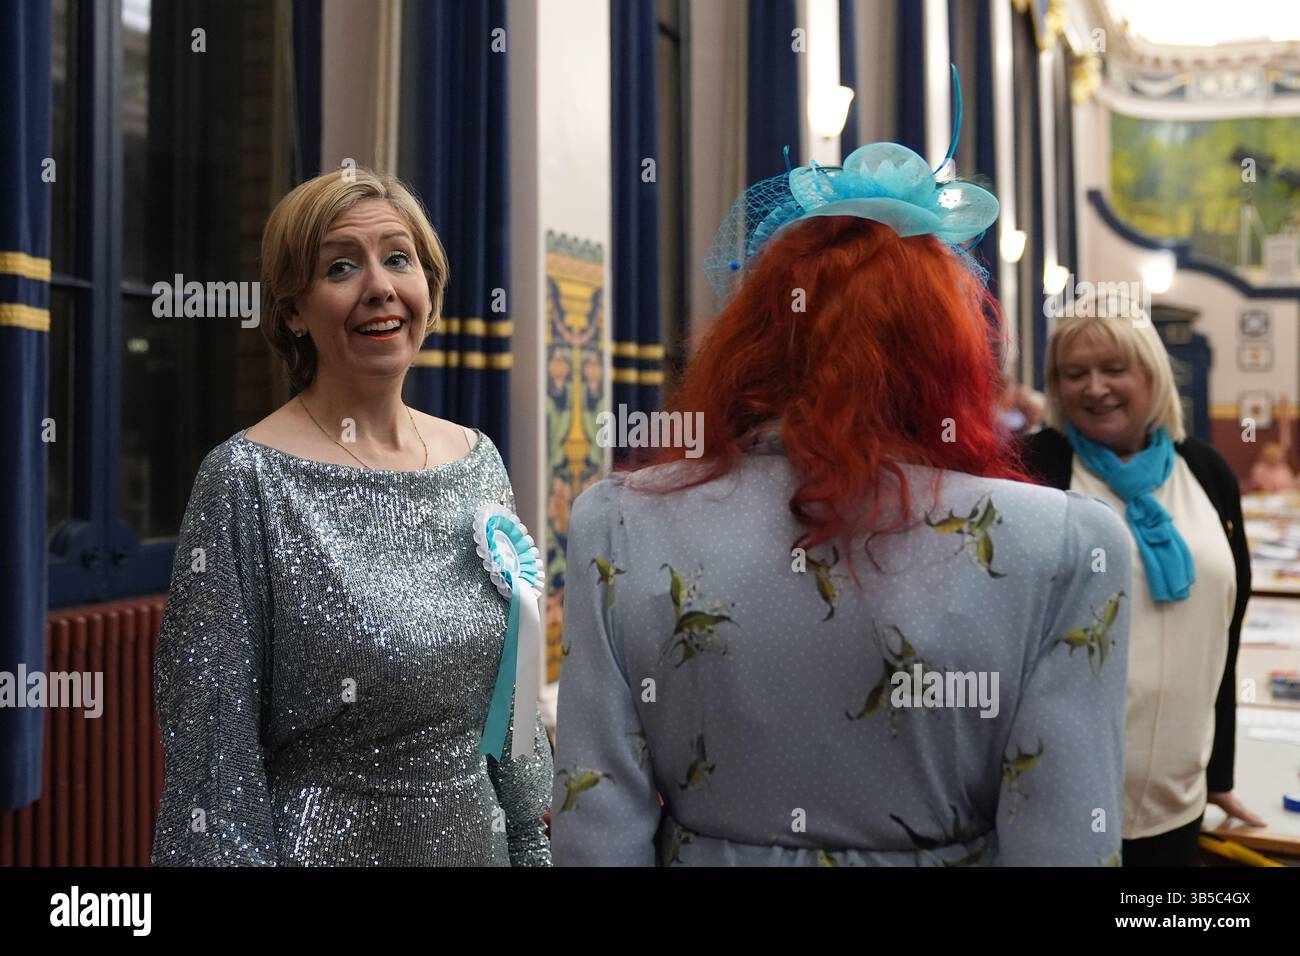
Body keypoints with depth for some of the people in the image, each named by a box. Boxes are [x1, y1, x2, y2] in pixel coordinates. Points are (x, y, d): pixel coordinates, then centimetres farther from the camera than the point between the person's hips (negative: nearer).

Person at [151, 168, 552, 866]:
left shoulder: (479, 461, 0)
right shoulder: (246, 480, -16)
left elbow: (508, 693, 6)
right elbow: (215, 742, -15)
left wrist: (532, 843, 6)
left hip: (477, 834, 5)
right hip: (322, 842, -5)